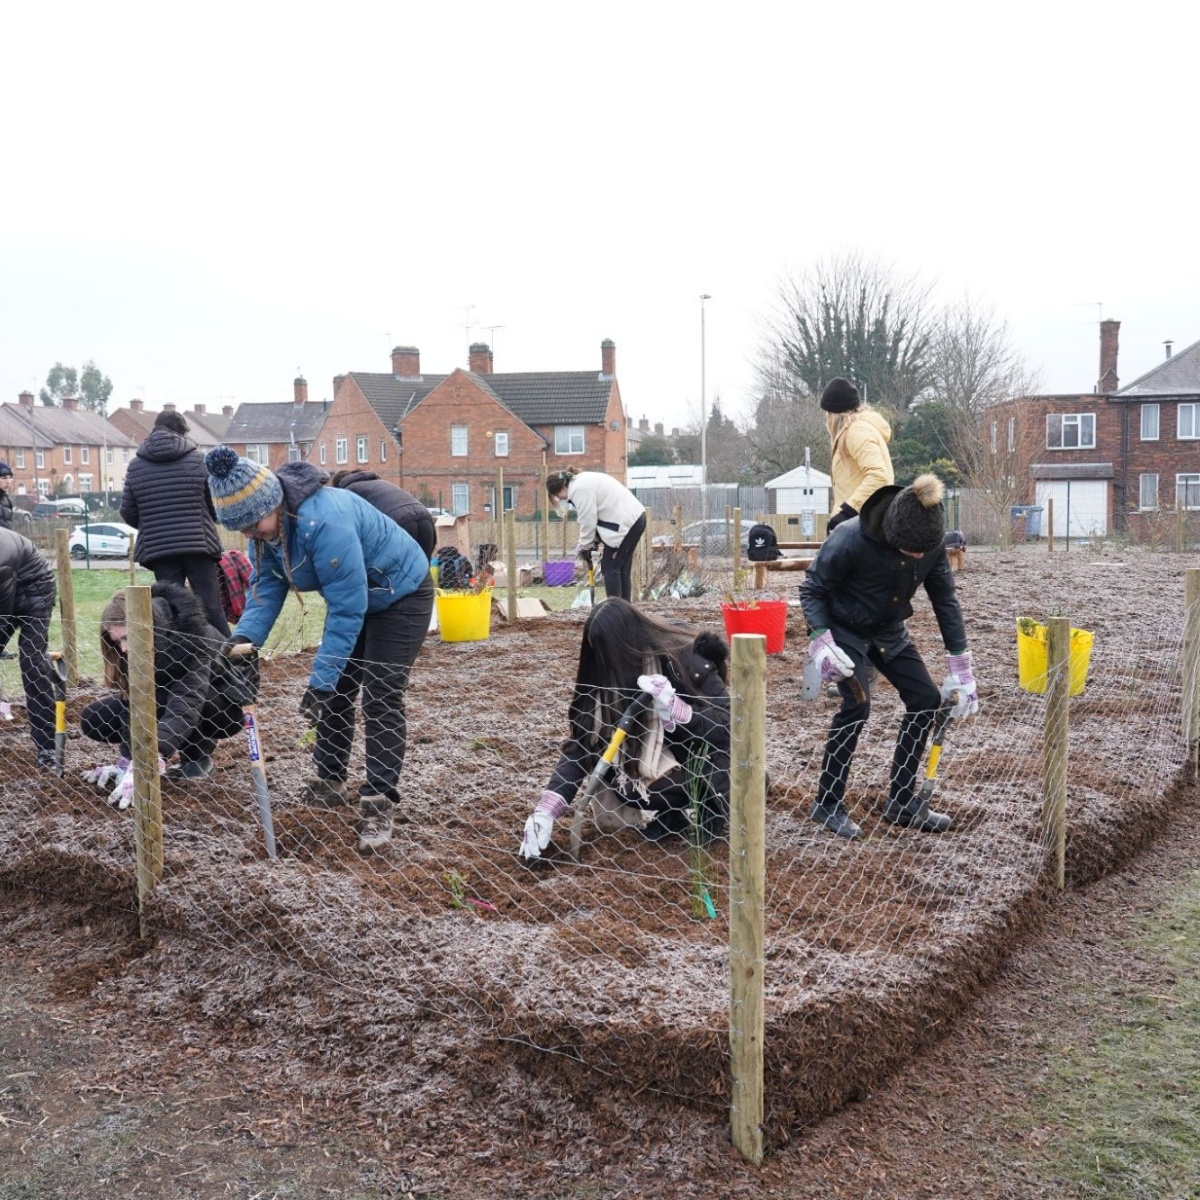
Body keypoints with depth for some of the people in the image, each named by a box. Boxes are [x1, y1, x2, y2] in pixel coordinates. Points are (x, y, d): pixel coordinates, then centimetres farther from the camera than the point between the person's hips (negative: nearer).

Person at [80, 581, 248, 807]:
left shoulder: (193, 637, -36)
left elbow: (187, 703, -46)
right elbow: (132, 702, -20)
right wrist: (126, 760, -32)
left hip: (224, 705, -6)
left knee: (157, 695, -36)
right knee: (93, 719, -9)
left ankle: (199, 753, -11)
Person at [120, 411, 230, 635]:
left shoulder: (135, 466, 6)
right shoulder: (198, 460, -1)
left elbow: (128, 513, 7)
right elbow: (217, 506, 2)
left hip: (157, 548, 2)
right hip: (198, 544, -2)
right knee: (211, 607, 1)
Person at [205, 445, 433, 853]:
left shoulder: (325, 521, -39)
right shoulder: (265, 524, -13)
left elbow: (346, 610, -36)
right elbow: (266, 587, -9)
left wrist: (320, 681, -34)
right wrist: (245, 636, -29)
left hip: (401, 594, -8)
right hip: (352, 597, 8)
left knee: (381, 698, -13)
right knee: (336, 692, 10)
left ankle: (378, 803, -9)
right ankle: (330, 781, 25)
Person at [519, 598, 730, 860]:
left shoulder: (686, 660, -25)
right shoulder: (605, 674, -14)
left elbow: (730, 725, -24)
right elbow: (579, 743, -16)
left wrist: (676, 710, -41)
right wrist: (547, 808, -27)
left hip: (699, 762, -5)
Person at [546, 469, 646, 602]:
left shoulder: (579, 489, -13)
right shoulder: (584, 481, 18)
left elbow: (588, 522, -12)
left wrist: (584, 548, 0)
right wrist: (595, 541, 11)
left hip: (625, 523, -10)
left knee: (610, 567, -4)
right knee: (622, 568, 13)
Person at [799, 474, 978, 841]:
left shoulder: (931, 545, -19)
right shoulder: (850, 540, -33)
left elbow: (945, 601, -8)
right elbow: (812, 590, -20)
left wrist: (961, 668, -9)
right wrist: (821, 641, -34)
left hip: (889, 631, 6)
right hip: (845, 629, -6)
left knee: (926, 698, 0)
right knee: (857, 703, -23)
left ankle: (902, 800, 14)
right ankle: (828, 804, -8)